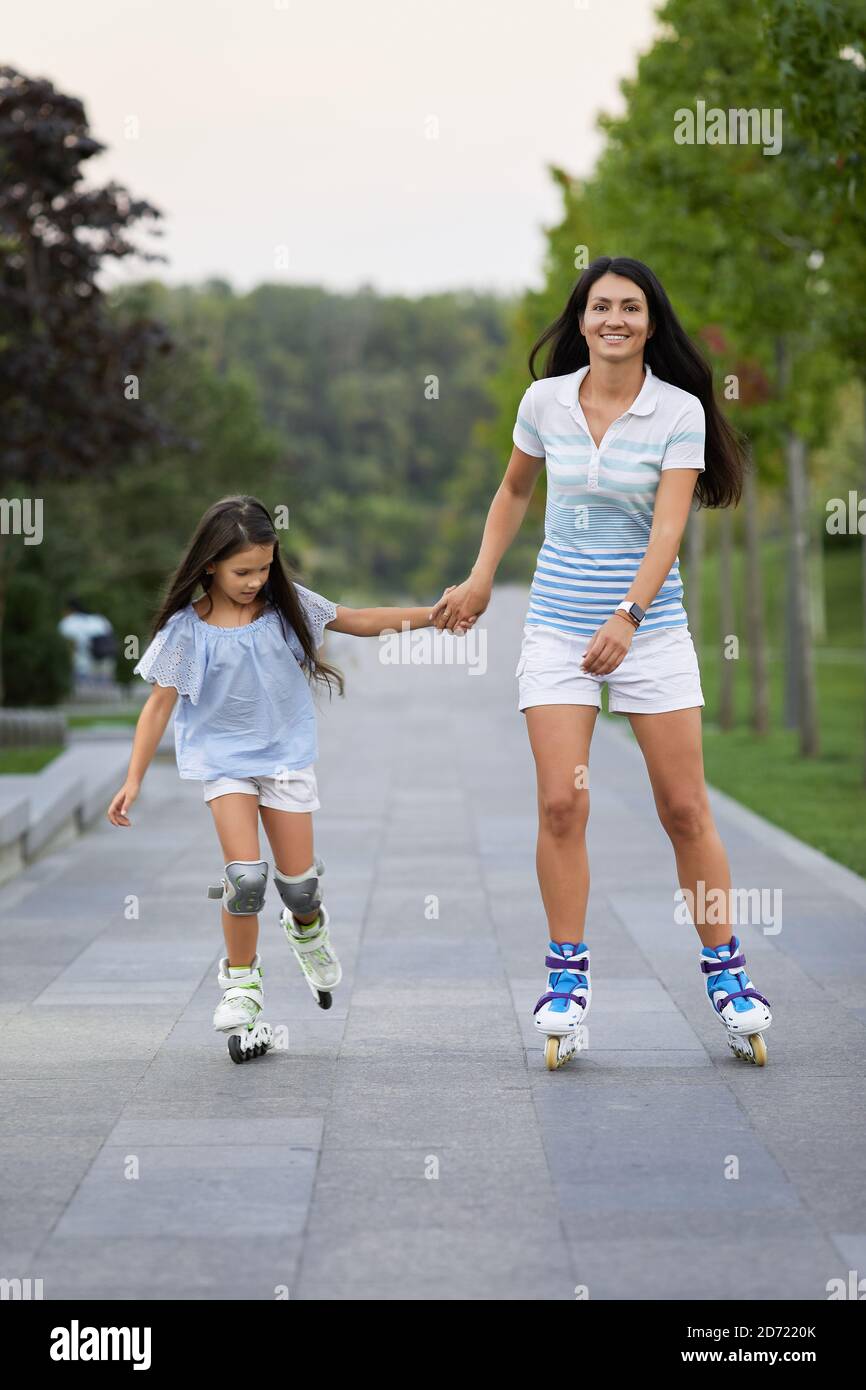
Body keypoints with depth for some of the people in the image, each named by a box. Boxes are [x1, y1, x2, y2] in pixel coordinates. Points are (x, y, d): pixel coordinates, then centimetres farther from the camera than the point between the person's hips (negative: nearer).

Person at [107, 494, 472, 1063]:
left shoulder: (287, 604, -5)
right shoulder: (187, 628, -12)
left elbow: (358, 620, 4)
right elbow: (160, 704, -9)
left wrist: (432, 615, -3)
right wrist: (134, 780, -12)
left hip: (287, 753, 2)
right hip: (224, 759, -2)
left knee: (298, 882, 2)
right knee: (245, 873, -18)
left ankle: (308, 930, 39)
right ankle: (241, 985, 0)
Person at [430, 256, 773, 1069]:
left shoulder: (680, 412, -8)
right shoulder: (545, 401, 1)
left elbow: (668, 527, -18)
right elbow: (514, 491, 19)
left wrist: (626, 618, -30)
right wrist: (480, 580, 15)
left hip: (648, 623, -2)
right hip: (558, 623, 2)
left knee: (684, 809, -1)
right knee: (560, 803, -6)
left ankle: (724, 972, 10)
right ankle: (567, 978, 2)